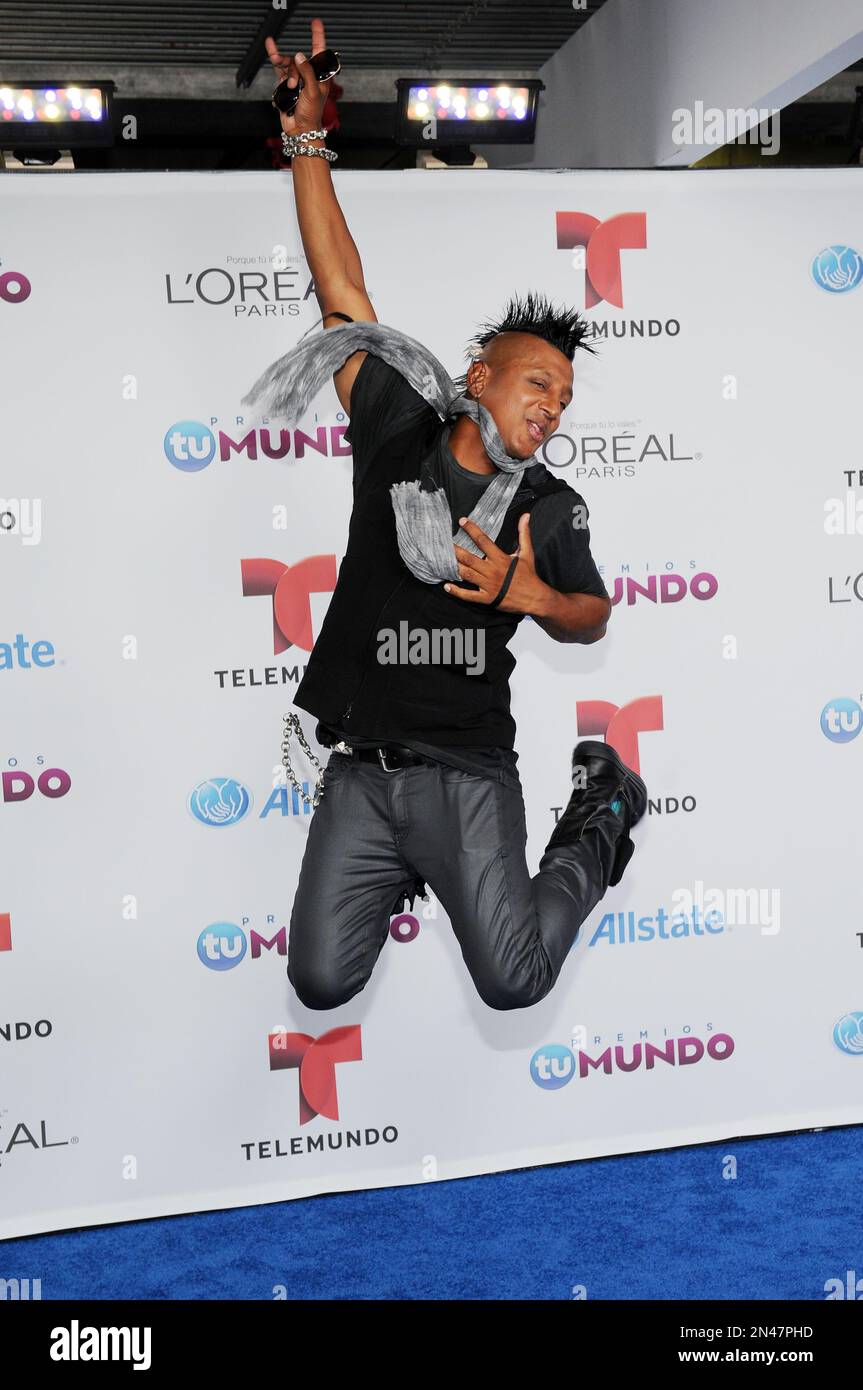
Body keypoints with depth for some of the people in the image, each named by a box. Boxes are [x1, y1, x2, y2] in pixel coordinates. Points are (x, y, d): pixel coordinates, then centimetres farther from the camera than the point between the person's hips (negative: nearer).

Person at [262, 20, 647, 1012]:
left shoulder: (551, 507, 4)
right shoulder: (398, 435, 2)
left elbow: (592, 621, 14)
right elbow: (341, 292, 0)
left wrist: (533, 594, -9)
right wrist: (308, 135, -2)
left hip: (467, 772, -1)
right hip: (359, 771, 1)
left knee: (512, 981, -11)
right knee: (322, 984, -3)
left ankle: (598, 825, 18)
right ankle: (408, 870, 27)